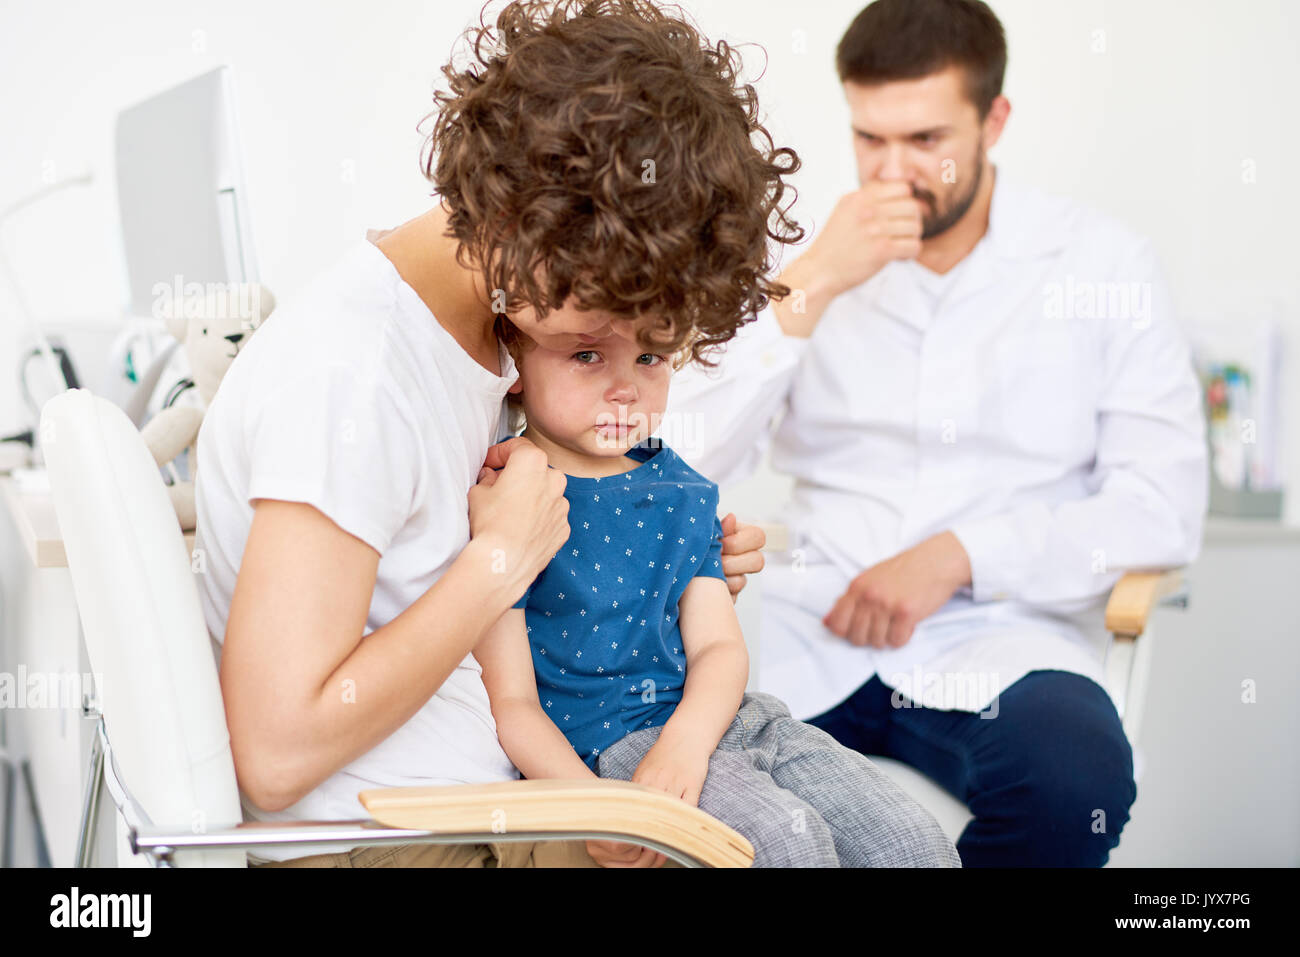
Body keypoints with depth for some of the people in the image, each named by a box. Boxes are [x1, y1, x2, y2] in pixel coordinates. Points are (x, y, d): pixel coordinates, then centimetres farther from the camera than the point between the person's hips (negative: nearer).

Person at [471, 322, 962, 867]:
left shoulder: (684, 493, 12)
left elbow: (718, 644, 5)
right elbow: (511, 702, -12)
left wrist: (686, 739, -18)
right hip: (601, 745, -6)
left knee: (917, 844, -6)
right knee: (785, 837, -28)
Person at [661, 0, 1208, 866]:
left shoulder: (1104, 265, 6)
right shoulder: (805, 260, 11)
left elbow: (1165, 510, -1)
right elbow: (687, 466, -2)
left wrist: (959, 555, -12)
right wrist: (810, 288, -11)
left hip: (1003, 634, 0)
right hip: (815, 632, 1)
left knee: (1073, 777, -34)